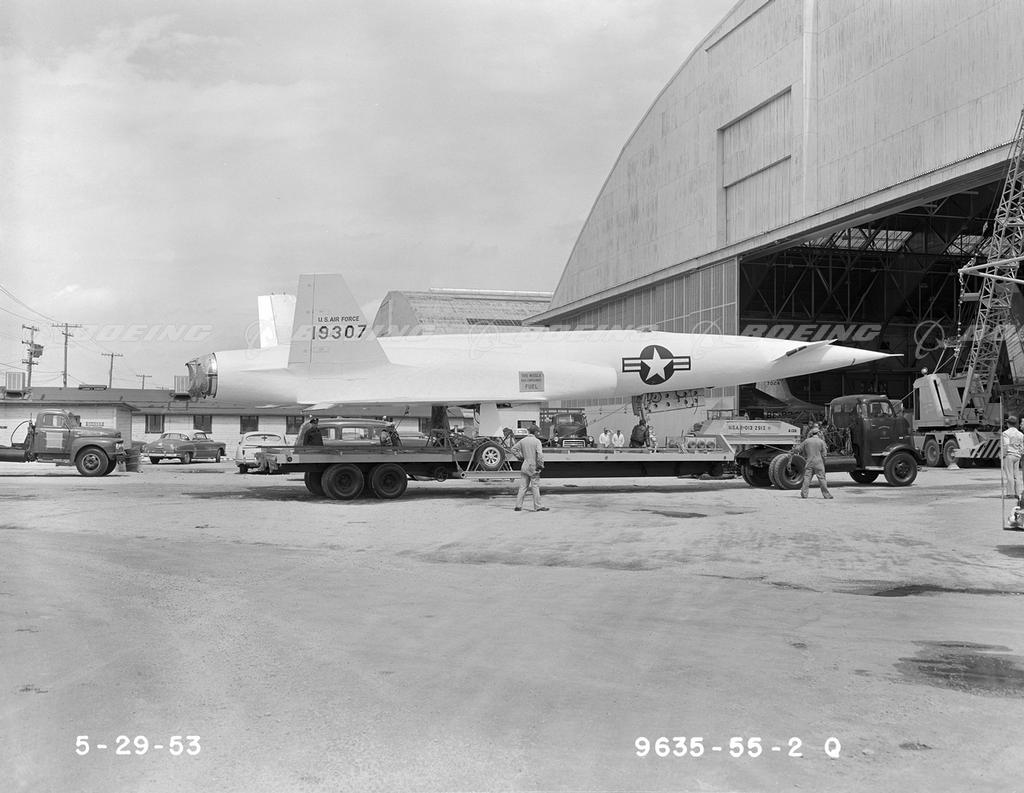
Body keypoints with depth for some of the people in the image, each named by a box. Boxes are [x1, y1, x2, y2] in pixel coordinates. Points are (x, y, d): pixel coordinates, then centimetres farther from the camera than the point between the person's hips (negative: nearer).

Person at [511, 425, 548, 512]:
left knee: (522, 487, 8)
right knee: (535, 487, 1)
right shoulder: (537, 441, -10)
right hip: (533, 467, -5)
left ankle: (518, 506, 7)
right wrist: (541, 465, -10)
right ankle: (537, 507, 5)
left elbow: (513, 449, 13)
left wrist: (521, 457, 13)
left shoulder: (523, 440, 8)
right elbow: (540, 454, -19)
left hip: (524, 466, 5)